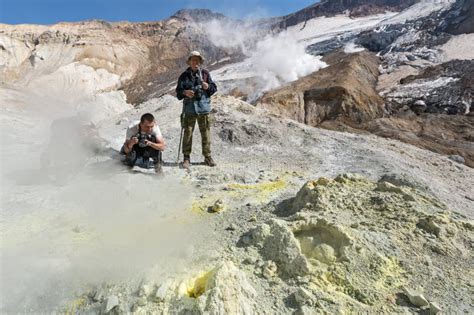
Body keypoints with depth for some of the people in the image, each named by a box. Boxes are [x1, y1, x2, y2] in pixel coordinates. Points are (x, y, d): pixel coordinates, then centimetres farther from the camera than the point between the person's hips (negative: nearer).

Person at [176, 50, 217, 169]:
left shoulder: (205, 73, 7)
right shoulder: (184, 75, 5)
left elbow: (214, 88, 8)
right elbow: (178, 91, 5)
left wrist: (208, 87, -13)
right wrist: (184, 92, -17)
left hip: (204, 107, 1)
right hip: (189, 108, -1)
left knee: (206, 132, 5)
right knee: (188, 132, 1)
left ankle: (207, 157, 17)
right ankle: (186, 158, 11)